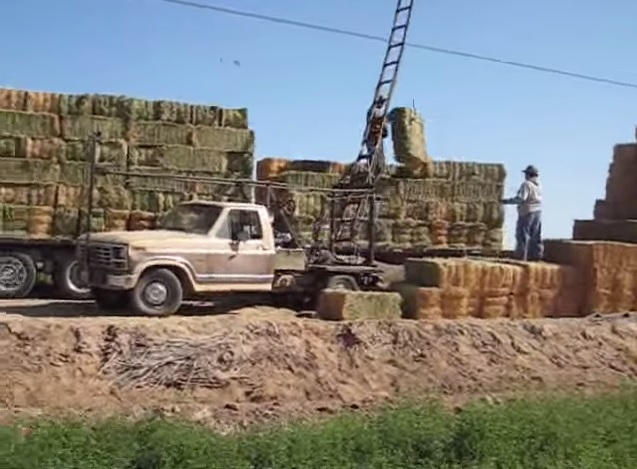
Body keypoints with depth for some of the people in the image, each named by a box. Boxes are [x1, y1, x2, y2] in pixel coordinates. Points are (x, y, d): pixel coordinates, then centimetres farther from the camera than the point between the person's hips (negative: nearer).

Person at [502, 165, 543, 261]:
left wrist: (508, 201, -18)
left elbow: (521, 198, -23)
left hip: (527, 212, -8)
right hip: (538, 211, 8)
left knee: (522, 234, -4)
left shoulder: (526, 184, -15)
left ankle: (521, 255, -6)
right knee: (535, 235, 11)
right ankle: (536, 254, 13)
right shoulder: (539, 185, 8)